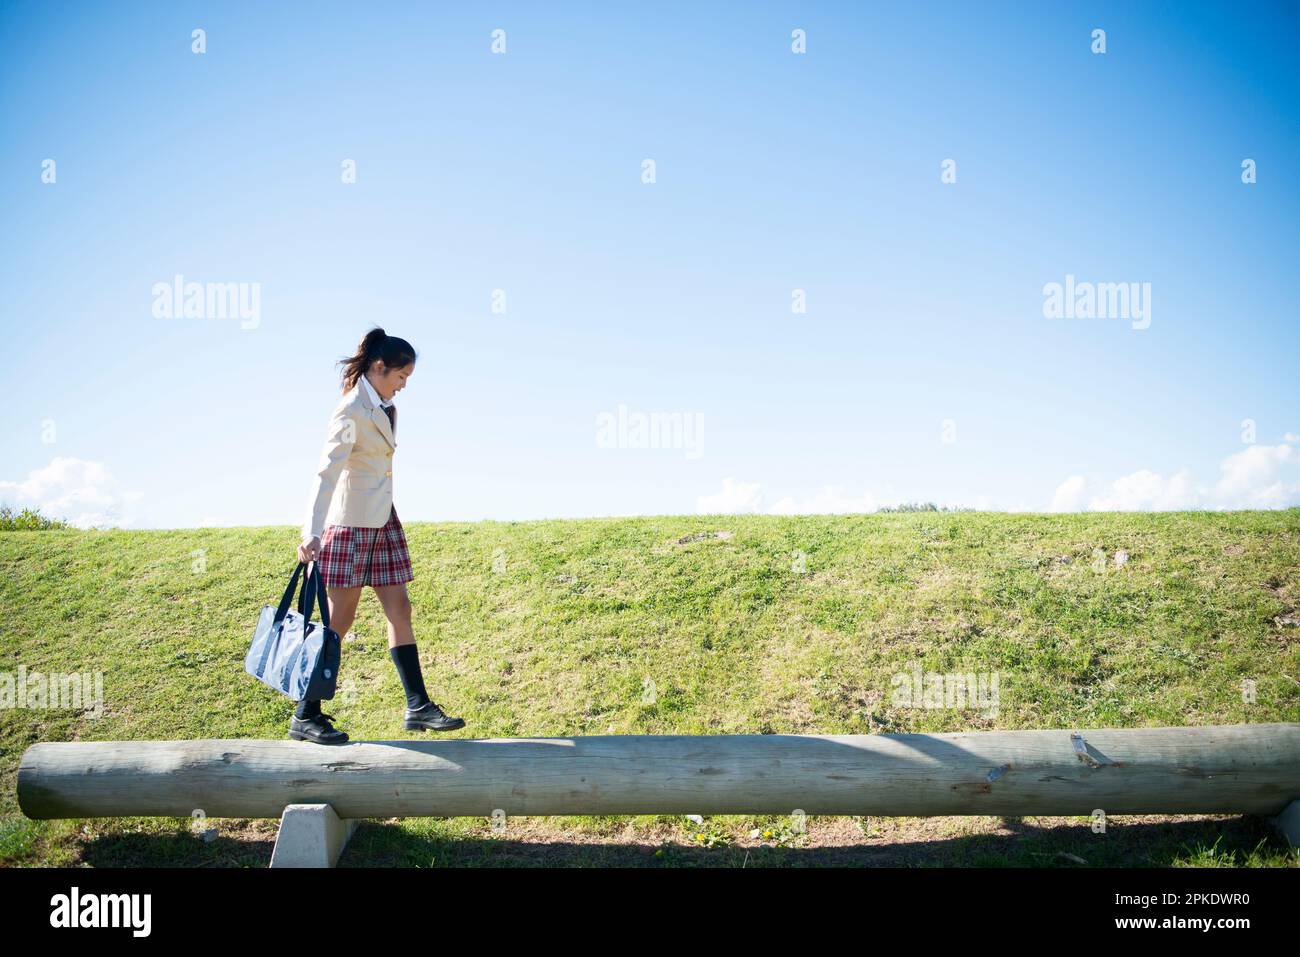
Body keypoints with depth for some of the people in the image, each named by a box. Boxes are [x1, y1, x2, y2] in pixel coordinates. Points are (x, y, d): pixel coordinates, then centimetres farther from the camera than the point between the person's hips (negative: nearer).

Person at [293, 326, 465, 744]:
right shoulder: (351, 412, -17)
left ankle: (418, 707, 11)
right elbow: (326, 472, -25)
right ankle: (306, 716, 8)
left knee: (399, 609, 6)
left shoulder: (386, 408, 9)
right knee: (341, 618, -3)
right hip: (350, 522, -8)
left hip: (383, 521, 8)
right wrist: (312, 533, -32)